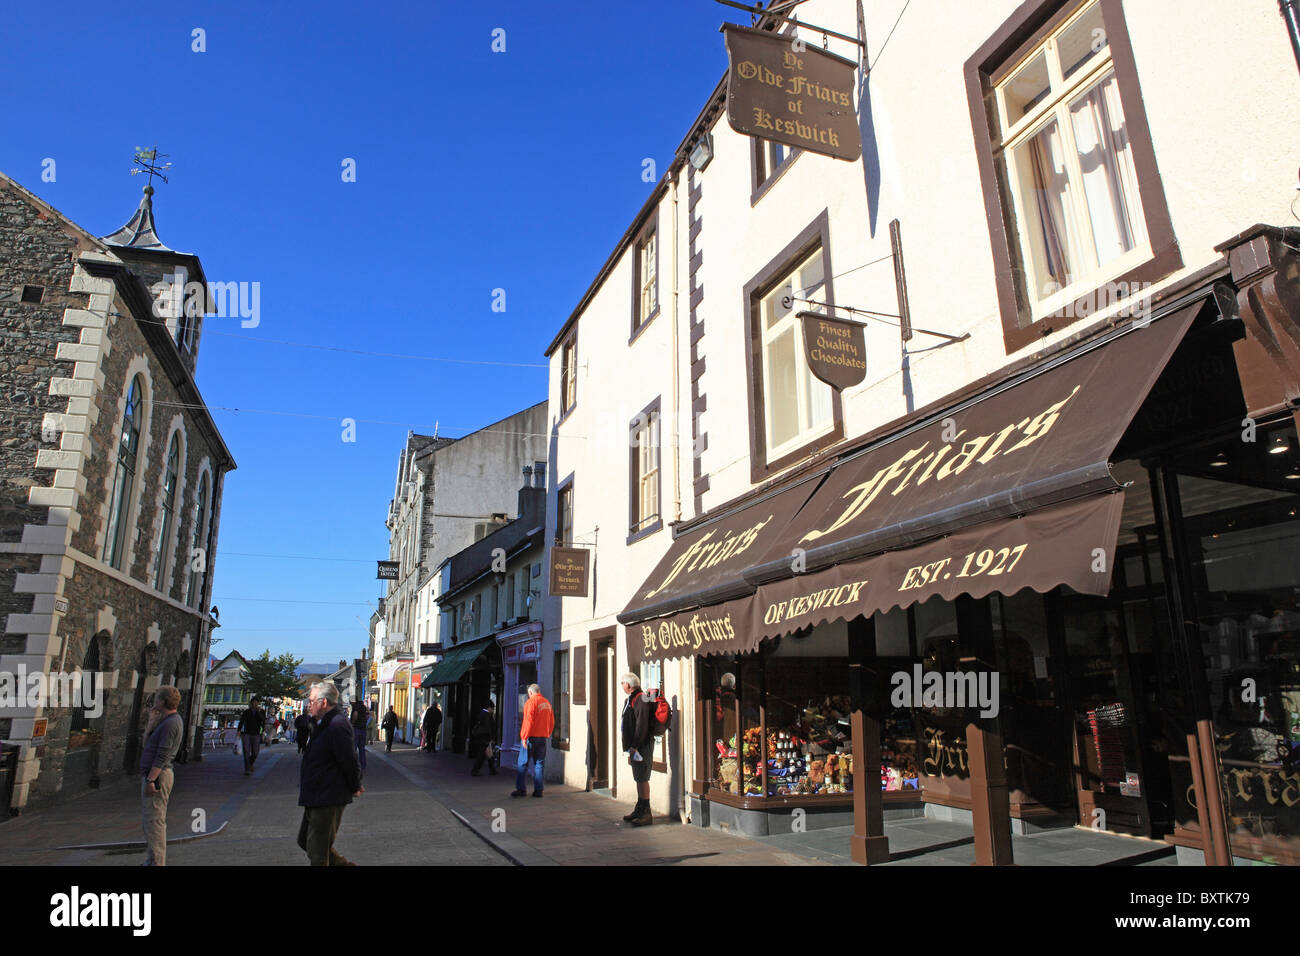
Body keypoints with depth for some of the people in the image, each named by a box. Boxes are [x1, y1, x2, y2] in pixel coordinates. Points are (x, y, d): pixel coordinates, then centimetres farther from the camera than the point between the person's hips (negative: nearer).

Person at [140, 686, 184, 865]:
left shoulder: (171, 723, -16)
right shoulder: (167, 721, 18)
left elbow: (162, 755, -22)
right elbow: (147, 742, 18)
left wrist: (151, 779, -23)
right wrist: (151, 723, 8)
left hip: (158, 776, -11)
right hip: (152, 774, 11)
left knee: (154, 820, -9)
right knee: (148, 821, 18)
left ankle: (157, 862, -7)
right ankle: (151, 861, 26)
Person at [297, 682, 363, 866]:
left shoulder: (336, 726, -23)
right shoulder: (323, 724, 12)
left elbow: (349, 761, -21)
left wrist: (355, 788, -9)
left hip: (328, 800, -11)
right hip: (316, 799, 11)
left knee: (317, 852, 0)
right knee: (305, 840, 19)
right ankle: (344, 864, 28)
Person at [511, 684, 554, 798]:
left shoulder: (531, 702, -9)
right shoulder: (547, 703, 11)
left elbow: (529, 721, -16)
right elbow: (552, 722, 14)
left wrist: (524, 737, -13)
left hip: (531, 737, -6)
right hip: (543, 738, 6)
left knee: (523, 764, 2)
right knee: (539, 764, 8)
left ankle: (520, 789, 1)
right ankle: (538, 790, 7)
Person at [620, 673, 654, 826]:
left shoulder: (640, 700, -15)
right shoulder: (629, 700, 17)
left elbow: (642, 726, -21)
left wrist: (634, 746, -20)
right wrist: (629, 747, 17)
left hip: (643, 745, -10)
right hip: (634, 746, 10)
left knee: (642, 778, -6)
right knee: (638, 778, 15)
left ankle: (646, 813, -1)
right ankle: (640, 809, 23)